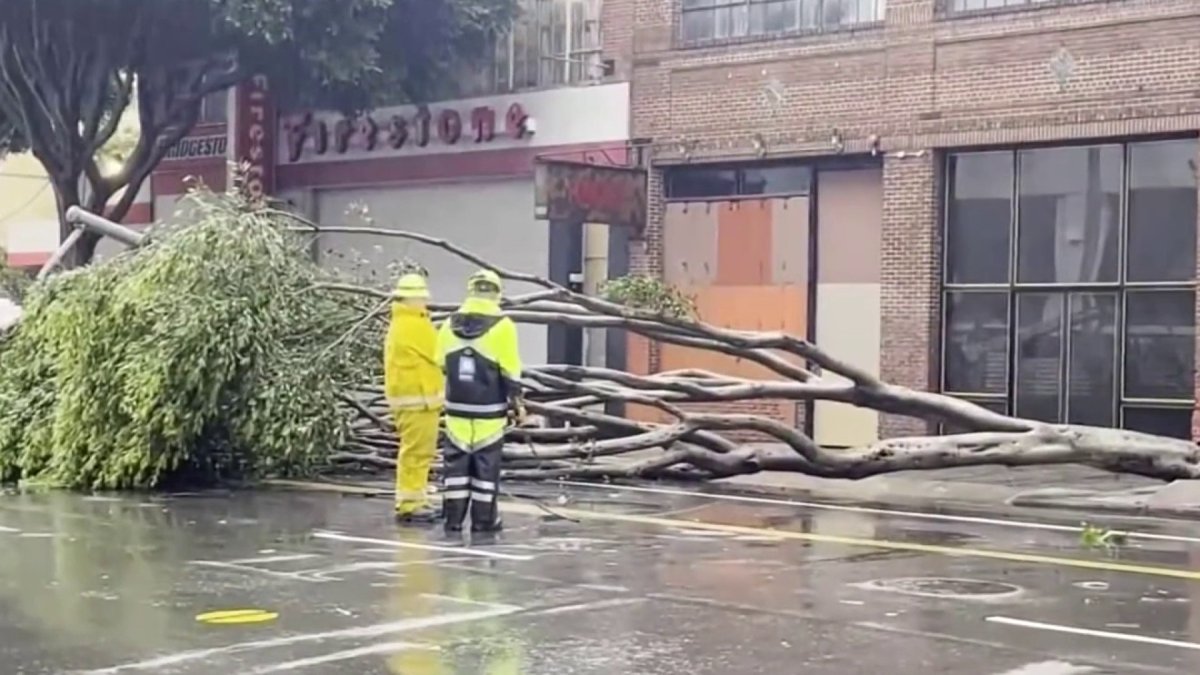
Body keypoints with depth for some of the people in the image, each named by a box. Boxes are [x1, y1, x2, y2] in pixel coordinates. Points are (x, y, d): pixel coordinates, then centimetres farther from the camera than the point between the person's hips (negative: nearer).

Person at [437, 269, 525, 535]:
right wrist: (517, 404, 1)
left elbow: (442, 365, 10)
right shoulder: (502, 326, -11)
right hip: (489, 410, -3)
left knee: (456, 461, 10)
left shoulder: (450, 324, 2)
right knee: (486, 464, 5)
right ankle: (483, 520, 8)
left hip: (457, 408, 3)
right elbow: (510, 372, -10)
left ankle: (453, 518, 10)